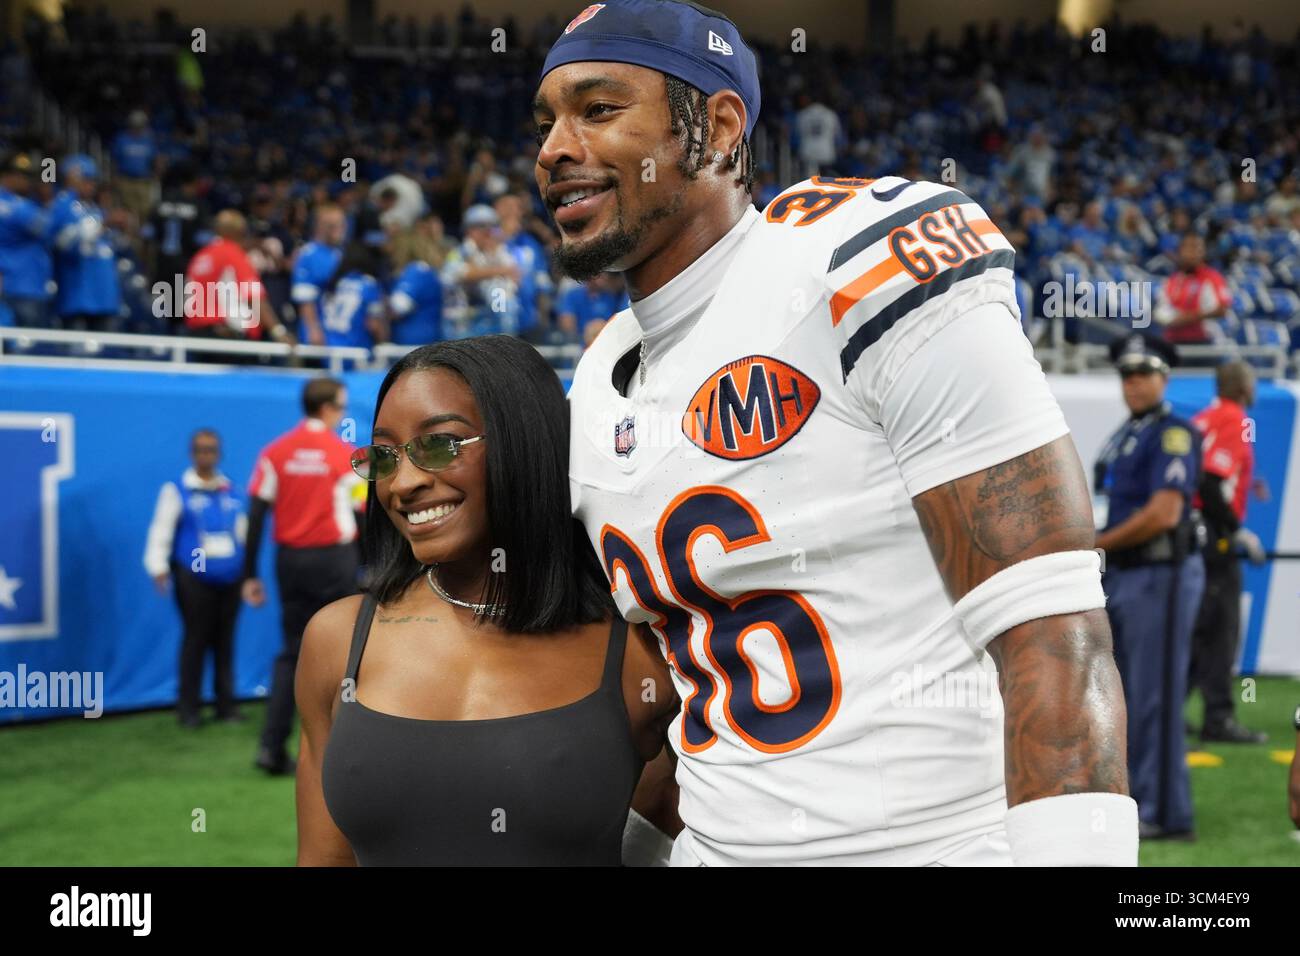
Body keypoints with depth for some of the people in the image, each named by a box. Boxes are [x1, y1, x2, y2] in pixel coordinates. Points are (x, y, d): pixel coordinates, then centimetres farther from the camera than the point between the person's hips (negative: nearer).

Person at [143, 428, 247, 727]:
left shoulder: (232, 492, 14)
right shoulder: (176, 490, 3)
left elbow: (244, 532, 20)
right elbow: (161, 531, 0)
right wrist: (158, 567, -10)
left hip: (229, 578, 3)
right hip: (194, 577, -3)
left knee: (225, 640, 4)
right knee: (195, 639, -4)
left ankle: (226, 704, 12)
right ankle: (189, 708, 4)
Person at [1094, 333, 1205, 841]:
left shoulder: (1174, 434, -12)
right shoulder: (1123, 437, 16)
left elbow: (1164, 513, -21)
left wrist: (1096, 544, -13)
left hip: (1160, 577, -9)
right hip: (1120, 578, 9)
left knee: (1154, 698, -8)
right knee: (1120, 695, 13)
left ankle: (1167, 814, -3)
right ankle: (1132, 800, 22)